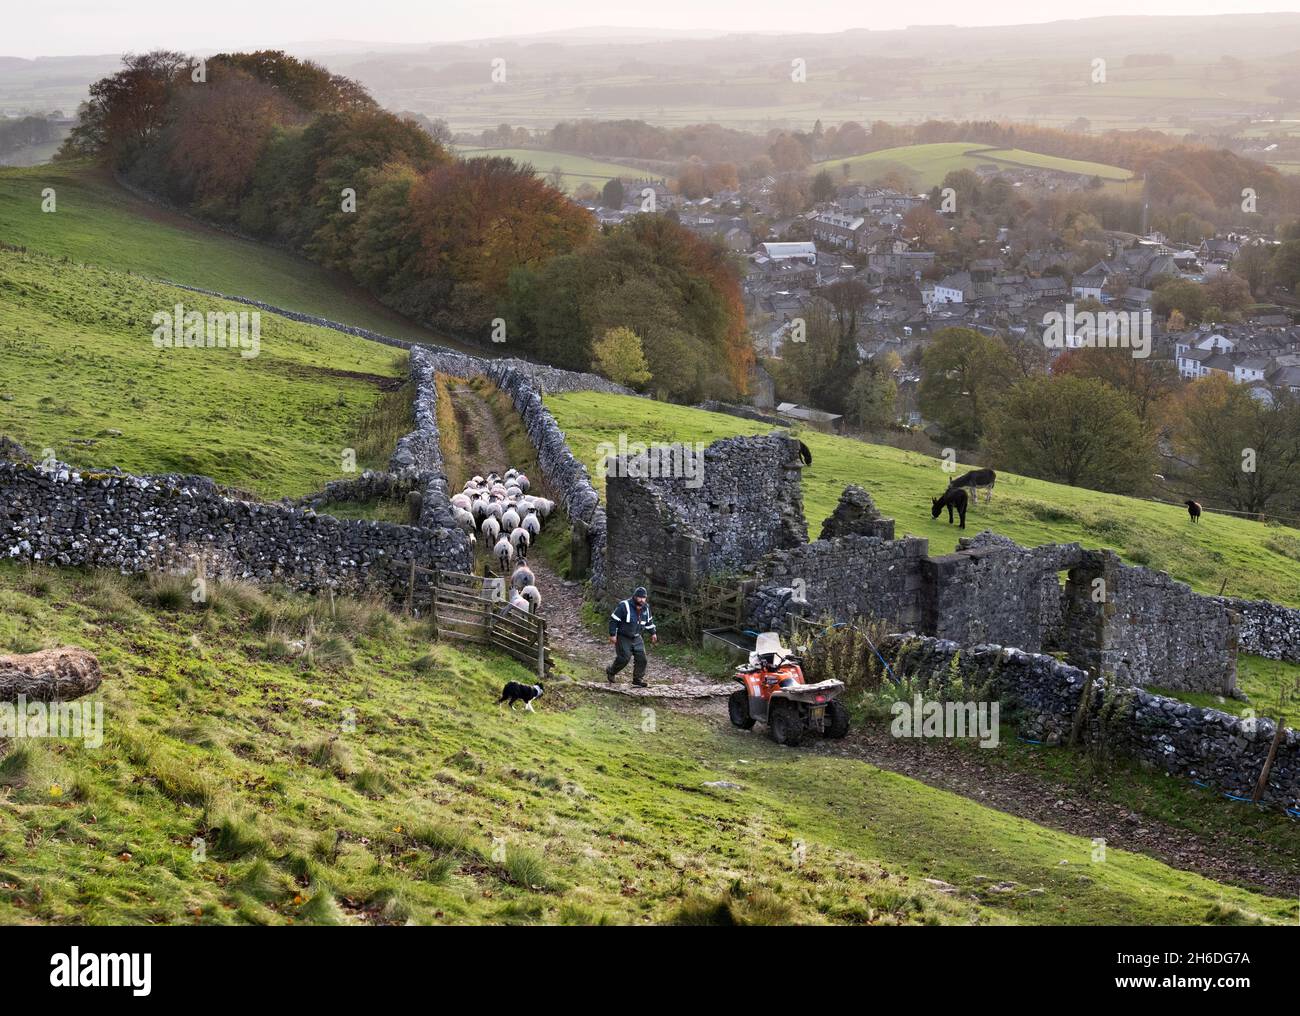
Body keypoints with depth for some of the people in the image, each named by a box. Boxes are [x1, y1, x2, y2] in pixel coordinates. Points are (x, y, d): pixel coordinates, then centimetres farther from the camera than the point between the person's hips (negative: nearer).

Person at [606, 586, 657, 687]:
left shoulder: (646, 608, 3)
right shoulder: (624, 606, -18)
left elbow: (649, 621, 21)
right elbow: (613, 619, -15)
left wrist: (653, 633, 22)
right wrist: (612, 634, -17)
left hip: (636, 638, 6)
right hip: (623, 638, -6)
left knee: (641, 658, -2)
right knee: (623, 658, -11)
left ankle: (638, 679, 11)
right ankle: (610, 671, 15)